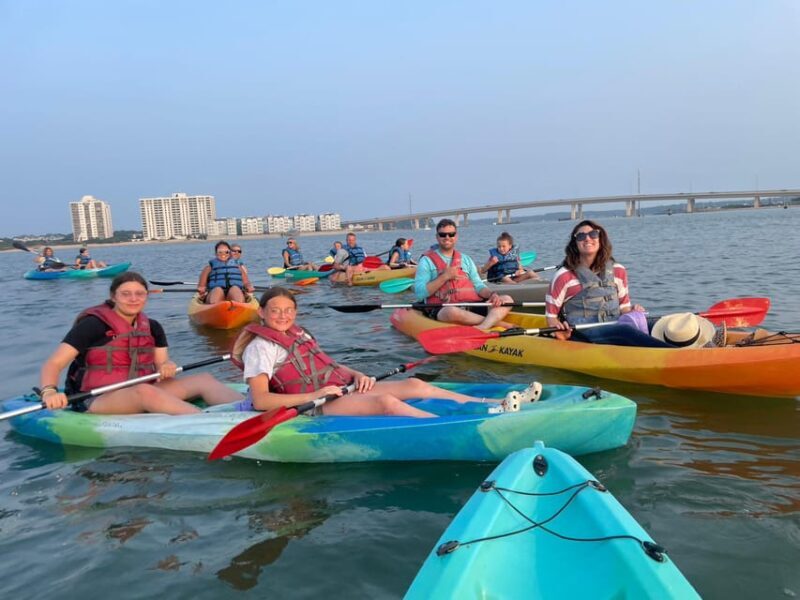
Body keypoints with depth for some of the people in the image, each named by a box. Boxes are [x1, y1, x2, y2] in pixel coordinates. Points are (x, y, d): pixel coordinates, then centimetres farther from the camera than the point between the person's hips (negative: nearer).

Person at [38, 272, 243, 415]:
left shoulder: (152, 328, 9)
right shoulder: (93, 325, -8)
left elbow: (161, 363, 8)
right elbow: (53, 364, -13)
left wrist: (165, 367, -17)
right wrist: (49, 392, -34)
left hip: (140, 398, 6)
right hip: (96, 402, -6)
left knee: (204, 379, -13)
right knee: (144, 391, -38)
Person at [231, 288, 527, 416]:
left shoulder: (299, 334, 19)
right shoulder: (260, 347, -5)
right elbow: (260, 400, -16)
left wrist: (356, 375, -1)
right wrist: (312, 395, -22)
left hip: (339, 391, 8)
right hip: (313, 408, -8)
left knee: (414, 384, -6)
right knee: (386, 402, -31)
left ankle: (493, 405, -7)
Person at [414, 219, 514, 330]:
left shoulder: (466, 259, 21)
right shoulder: (427, 261, 4)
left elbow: (478, 285, 15)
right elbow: (419, 293, -7)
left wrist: (491, 294, -7)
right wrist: (444, 277, -13)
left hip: (470, 307, 6)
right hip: (442, 310, -6)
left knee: (507, 299, -13)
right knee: (453, 312, -41)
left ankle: (481, 329, -41)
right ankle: (494, 321, -23)